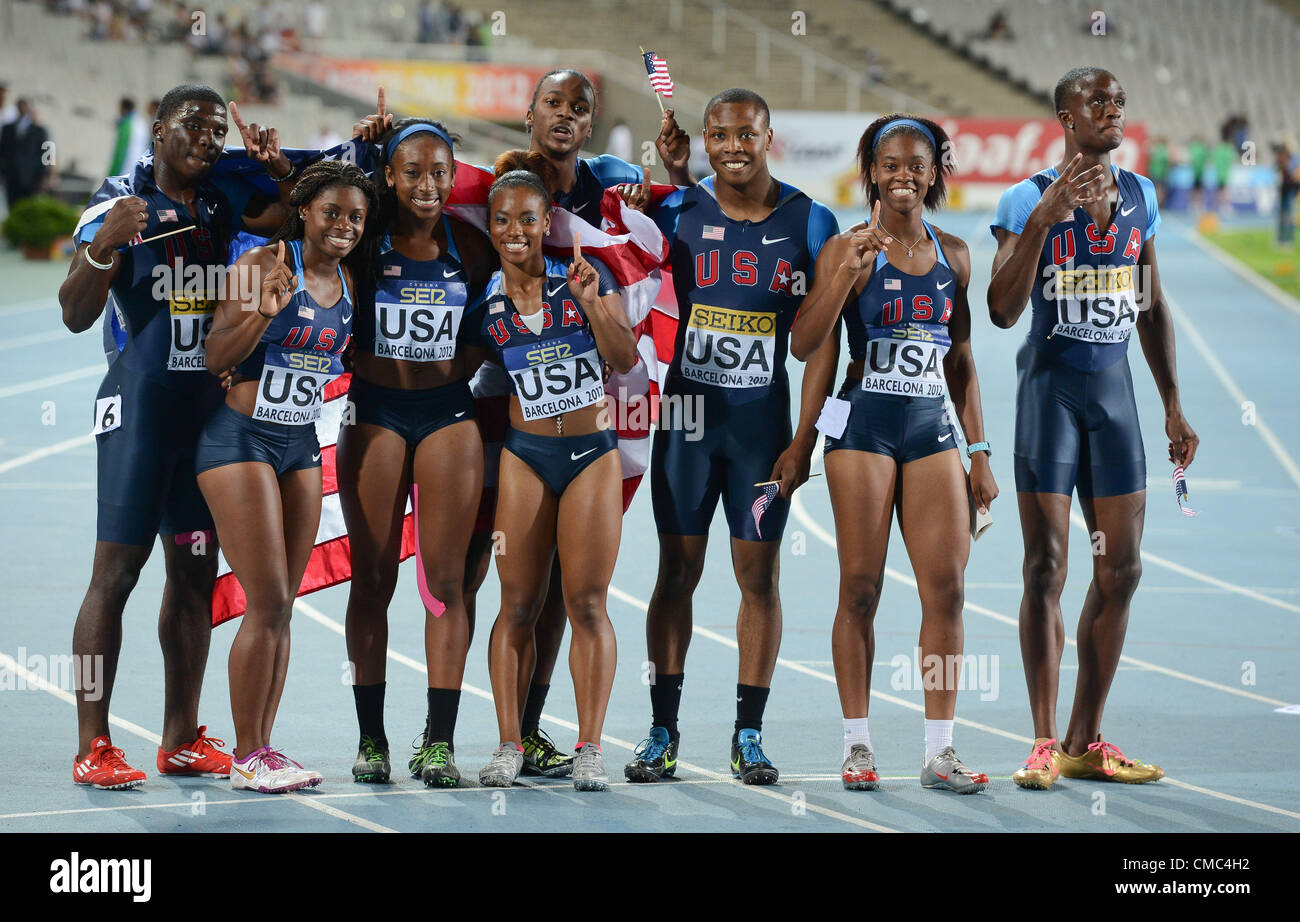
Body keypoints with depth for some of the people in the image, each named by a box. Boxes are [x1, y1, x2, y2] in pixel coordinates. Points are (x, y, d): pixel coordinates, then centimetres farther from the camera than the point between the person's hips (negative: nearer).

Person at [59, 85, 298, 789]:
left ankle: (181, 739, 15)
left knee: (195, 572, 8)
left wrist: (281, 171, -1)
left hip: (210, 407, 6)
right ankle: (92, 748, -7)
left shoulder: (221, 203, 10)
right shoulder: (119, 201, -5)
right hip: (139, 404, -6)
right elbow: (76, 314, -11)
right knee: (115, 571, -8)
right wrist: (104, 244, -29)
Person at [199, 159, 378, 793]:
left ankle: (263, 747, 13)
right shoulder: (263, 265, -11)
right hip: (241, 438, -7)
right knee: (268, 604, -10)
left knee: (281, 605, 7)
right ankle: (246, 757, -2)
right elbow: (216, 359, -15)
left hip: (302, 444, 7)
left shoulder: (348, 280, 9)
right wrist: (265, 310, -26)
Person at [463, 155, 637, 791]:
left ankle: (589, 747, -2)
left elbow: (626, 361, -5)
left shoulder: (585, 277, 1)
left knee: (587, 603, -4)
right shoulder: (483, 302, 3)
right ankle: (510, 744, 1)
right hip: (522, 456, 1)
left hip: (592, 452, -1)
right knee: (518, 606, -3)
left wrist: (594, 306, -17)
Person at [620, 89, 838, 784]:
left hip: (763, 417, -1)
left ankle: (749, 734, 9)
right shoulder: (677, 213, 1)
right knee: (676, 569, 3)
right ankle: (662, 732, 8)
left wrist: (804, 438, -7)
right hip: (686, 413, 1)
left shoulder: (808, 223, -1)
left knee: (758, 573, 1)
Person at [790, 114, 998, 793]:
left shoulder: (953, 255, 11)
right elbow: (803, 343, -10)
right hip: (863, 426, -4)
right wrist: (848, 270, -21)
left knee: (947, 589, -3)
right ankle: (857, 744, 6)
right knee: (860, 590, -2)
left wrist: (978, 449, 14)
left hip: (931, 431, 4)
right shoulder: (848, 248, -1)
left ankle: (939, 751, 1)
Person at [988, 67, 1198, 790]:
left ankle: (1087, 742, 11)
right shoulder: (1028, 200, -8)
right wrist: (1043, 218, -25)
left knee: (1122, 569, 4)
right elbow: (1003, 311, -16)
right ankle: (1045, 742, -2)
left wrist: (1173, 403, 13)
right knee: (1047, 569, -6)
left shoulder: (1140, 196, 9)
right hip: (1050, 388, -5)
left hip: (1116, 390, 5)